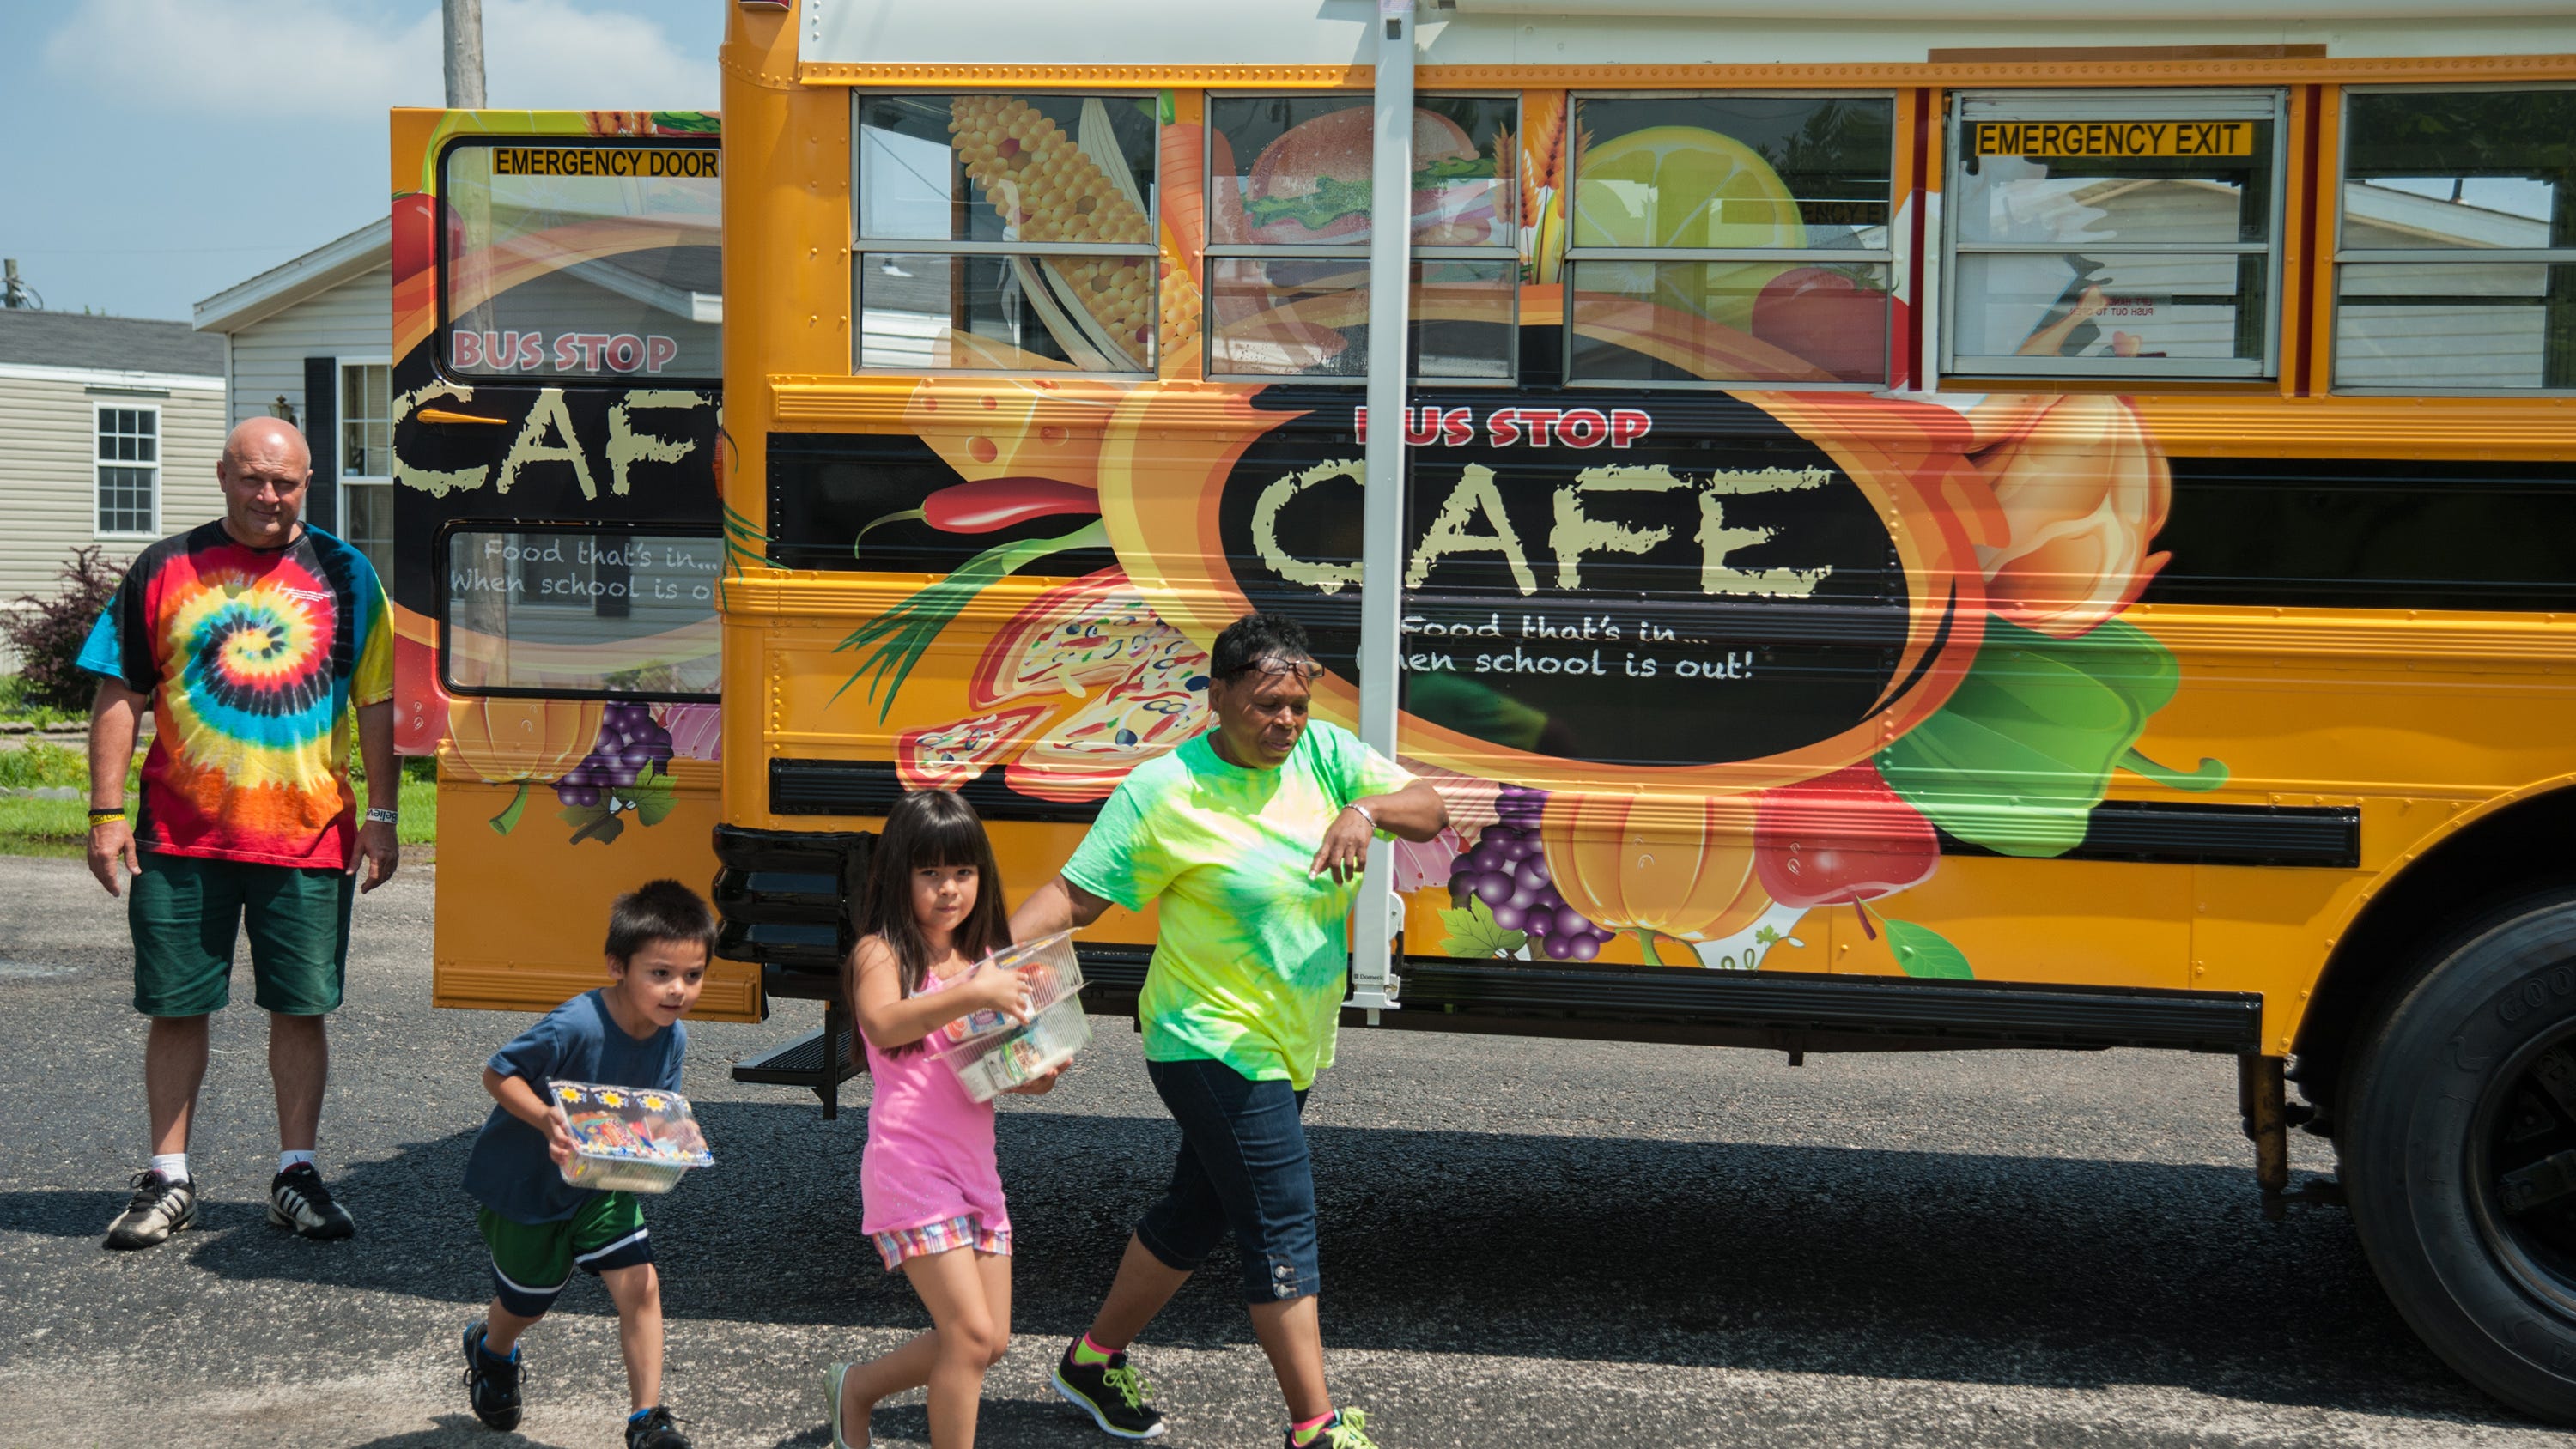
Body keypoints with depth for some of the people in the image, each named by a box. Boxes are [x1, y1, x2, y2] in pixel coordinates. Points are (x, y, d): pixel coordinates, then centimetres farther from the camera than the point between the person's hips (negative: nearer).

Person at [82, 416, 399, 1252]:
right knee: (175, 1008, 5)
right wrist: (107, 812, -2)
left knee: (301, 1008, 4)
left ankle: (297, 1175, 16)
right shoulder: (166, 570, 4)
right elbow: (119, 698, 5)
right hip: (181, 837, 0)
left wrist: (380, 816, 3)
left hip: (309, 834, 0)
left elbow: (378, 704, 7)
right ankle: (168, 1181, 16)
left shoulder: (343, 575, 6)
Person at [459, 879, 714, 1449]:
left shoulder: (672, 1037, -14)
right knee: (526, 1301, 16)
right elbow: (496, 1073, -24)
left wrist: (675, 1138, -24)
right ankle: (491, 1349, 53)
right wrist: (546, 1118, -39)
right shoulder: (575, 1027, -34)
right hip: (522, 1182, -4)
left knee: (639, 1284, -9)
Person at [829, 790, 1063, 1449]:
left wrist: (1035, 1074, -5)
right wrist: (972, 994, -39)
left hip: (974, 1166, 7)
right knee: (971, 1333, -13)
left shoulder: (985, 957, 14)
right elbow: (883, 1025, -27)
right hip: (911, 1167, -7)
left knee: (990, 1342, 10)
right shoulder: (880, 953, -6)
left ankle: (856, 1387, 30)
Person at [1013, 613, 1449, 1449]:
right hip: (1216, 1045, -7)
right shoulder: (1163, 790, -13)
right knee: (1282, 1232, -8)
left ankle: (1093, 1361, 37)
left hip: (1291, 1047, 7)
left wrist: (1367, 809, -27)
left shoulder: (1322, 753, 1)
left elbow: (1429, 813, -6)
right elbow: (1075, 895, -12)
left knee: (1198, 1214, 19)